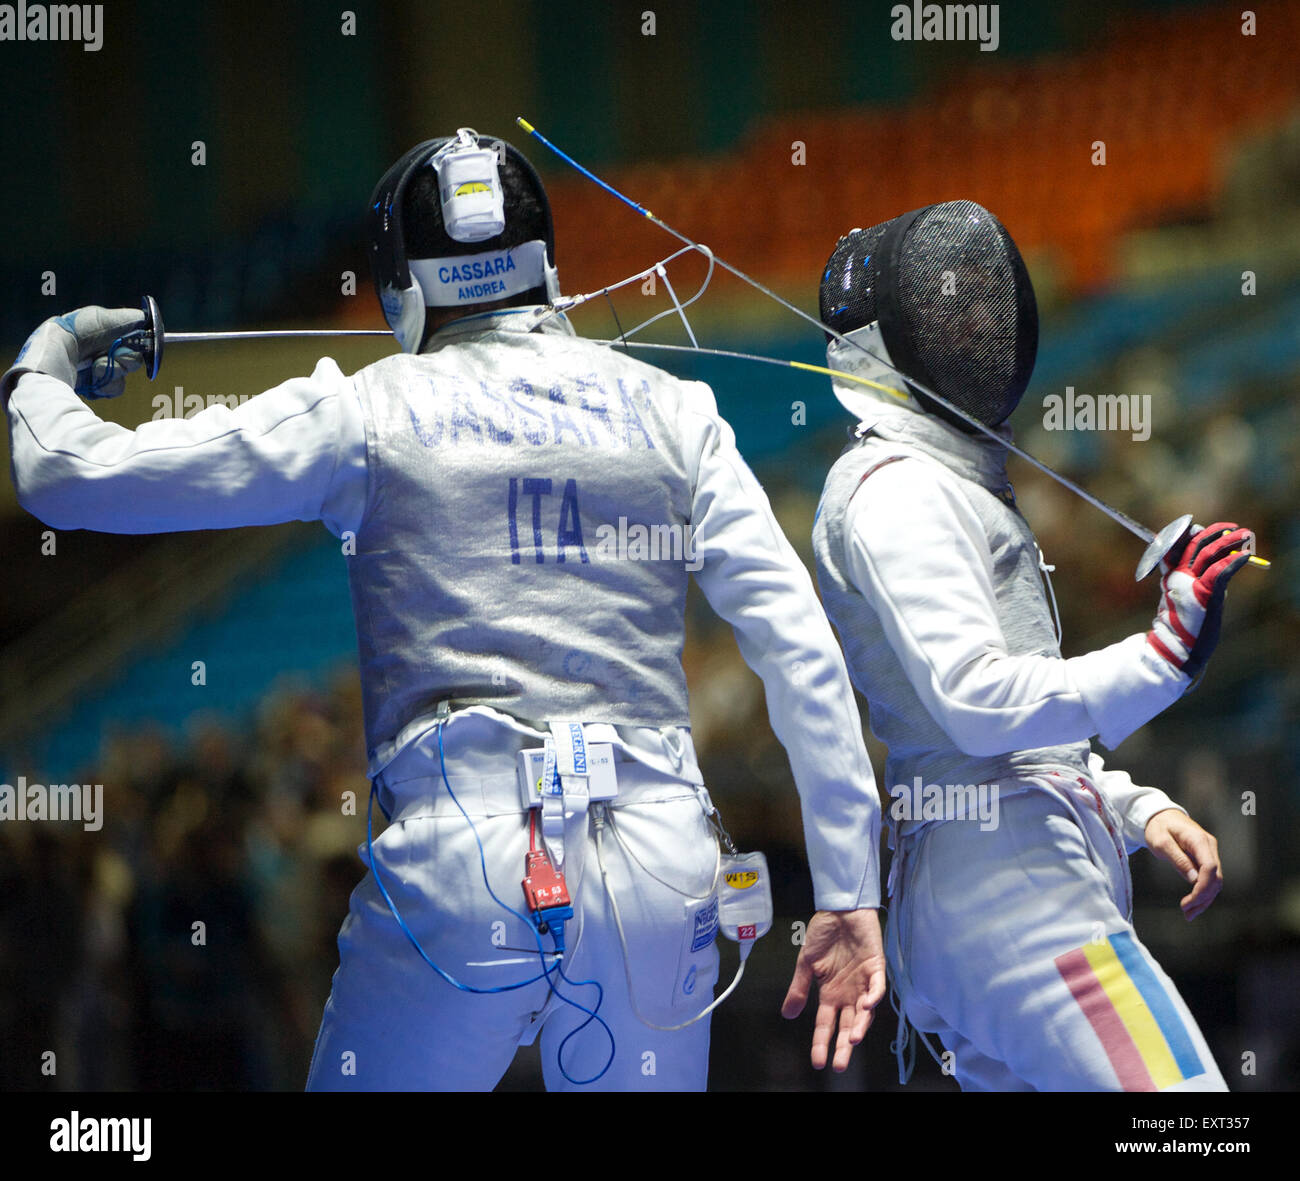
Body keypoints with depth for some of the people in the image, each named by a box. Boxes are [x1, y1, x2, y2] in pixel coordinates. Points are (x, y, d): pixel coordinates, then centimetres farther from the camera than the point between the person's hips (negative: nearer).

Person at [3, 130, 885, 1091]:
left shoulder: (367, 412, 6)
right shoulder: (671, 409, 12)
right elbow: (801, 647, 4)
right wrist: (848, 893, 6)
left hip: (462, 868, -2)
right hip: (659, 863, 2)